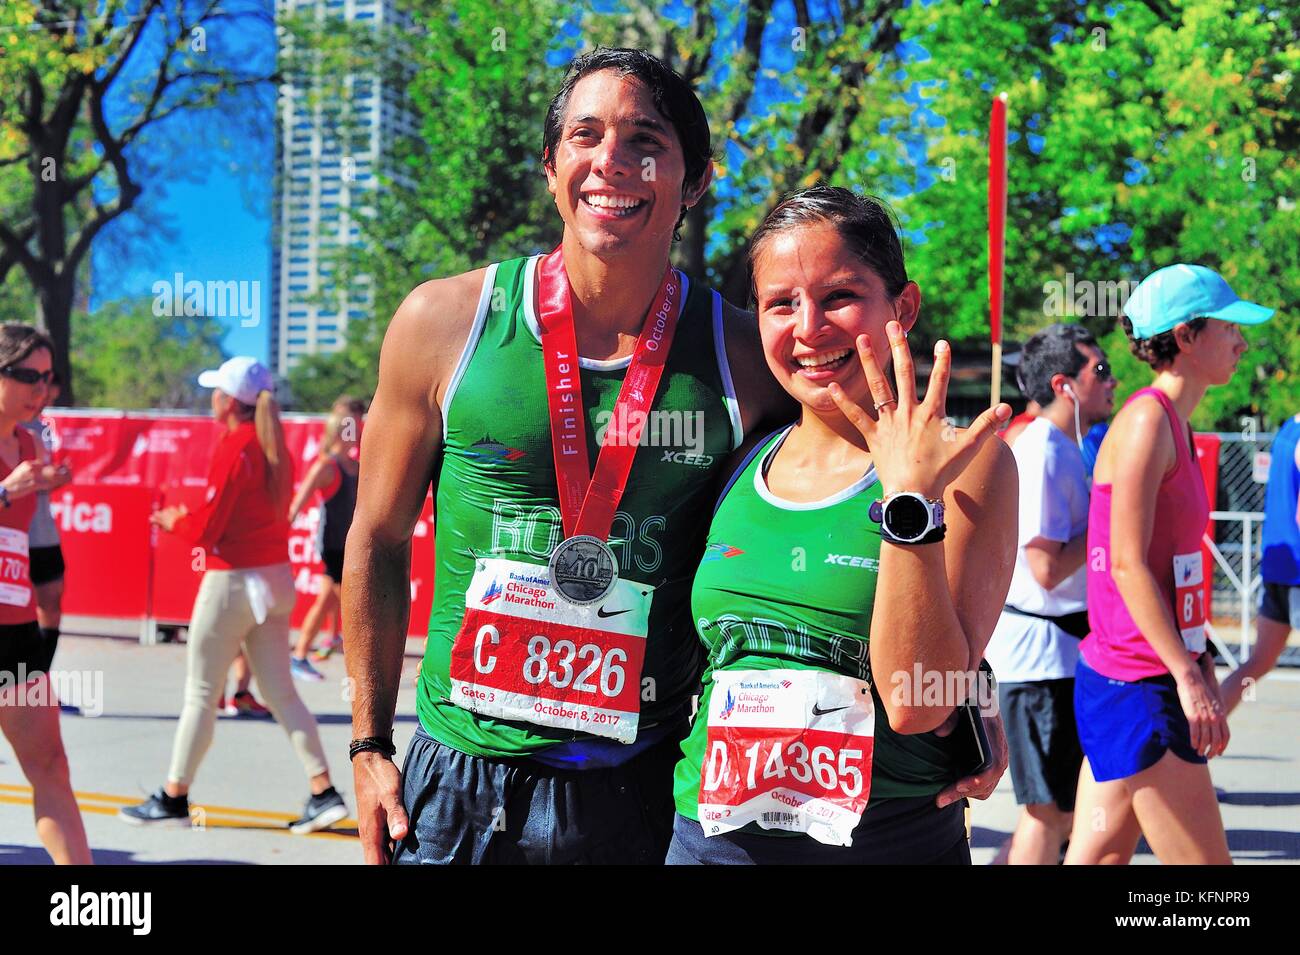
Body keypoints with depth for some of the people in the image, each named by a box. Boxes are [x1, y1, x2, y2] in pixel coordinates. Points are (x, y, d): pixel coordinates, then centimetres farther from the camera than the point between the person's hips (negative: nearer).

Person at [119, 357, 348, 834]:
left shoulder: (233, 449, -16)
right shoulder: (275, 446, 8)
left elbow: (206, 529, -17)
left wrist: (174, 519, 4)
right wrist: (191, 519, 13)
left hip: (232, 580, -8)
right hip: (276, 575, 8)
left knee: (201, 694, 3)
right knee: (280, 691, 10)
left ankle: (173, 798, 13)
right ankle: (325, 794, 5)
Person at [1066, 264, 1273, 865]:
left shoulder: (1174, 423, 15)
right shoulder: (1146, 420, -14)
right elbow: (1128, 563, -19)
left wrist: (1200, 665, 19)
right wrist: (1188, 676, -20)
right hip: (1139, 686, -9)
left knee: (1096, 857, 11)